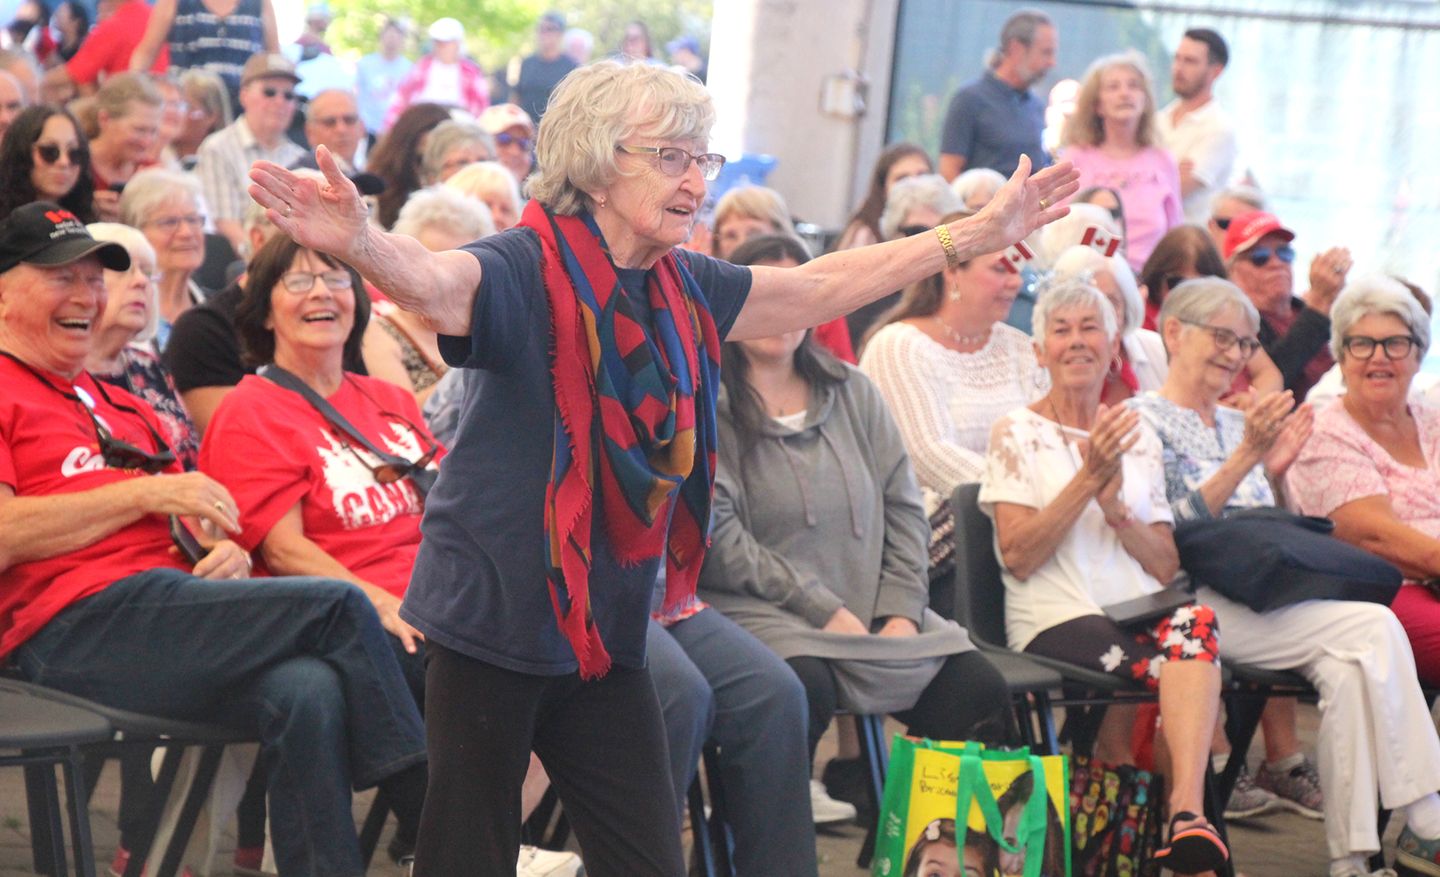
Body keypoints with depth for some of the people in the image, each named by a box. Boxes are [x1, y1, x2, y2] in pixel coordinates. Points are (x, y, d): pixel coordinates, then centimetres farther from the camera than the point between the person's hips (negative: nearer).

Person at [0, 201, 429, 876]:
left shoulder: (119, 406, 30)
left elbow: (192, 521, 28)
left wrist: (230, 554, 3)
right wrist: (146, 493, -8)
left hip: (165, 608, 7)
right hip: (75, 628, -7)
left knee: (308, 691, -27)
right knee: (338, 607, -20)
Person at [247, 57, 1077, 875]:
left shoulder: (686, 286, 6)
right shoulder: (525, 269, -16)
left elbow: (819, 287, 19)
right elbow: (430, 281, -36)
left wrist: (980, 234, 22)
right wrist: (363, 243, -60)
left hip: (609, 629, 7)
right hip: (497, 619, -7)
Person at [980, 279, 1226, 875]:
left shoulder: (1140, 440, 21)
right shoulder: (1018, 434, 8)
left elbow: (1167, 566, 13)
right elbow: (1017, 556, -4)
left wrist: (1115, 507, -5)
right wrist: (1088, 480, -11)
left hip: (1140, 613, 4)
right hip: (1056, 620, -4)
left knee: (1197, 624, -36)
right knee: (1173, 670, -36)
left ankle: (1186, 811, -50)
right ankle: (1187, 821, -27)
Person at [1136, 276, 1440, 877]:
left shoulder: (1238, 425, 23)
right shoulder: (1146, 420, 1)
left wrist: (1275, 474, 3)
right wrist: (1245, 458, -17)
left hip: (1260, 595, 7)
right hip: (1198, 604, -7)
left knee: (1347, 664, -26)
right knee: (1374, 628, -24)